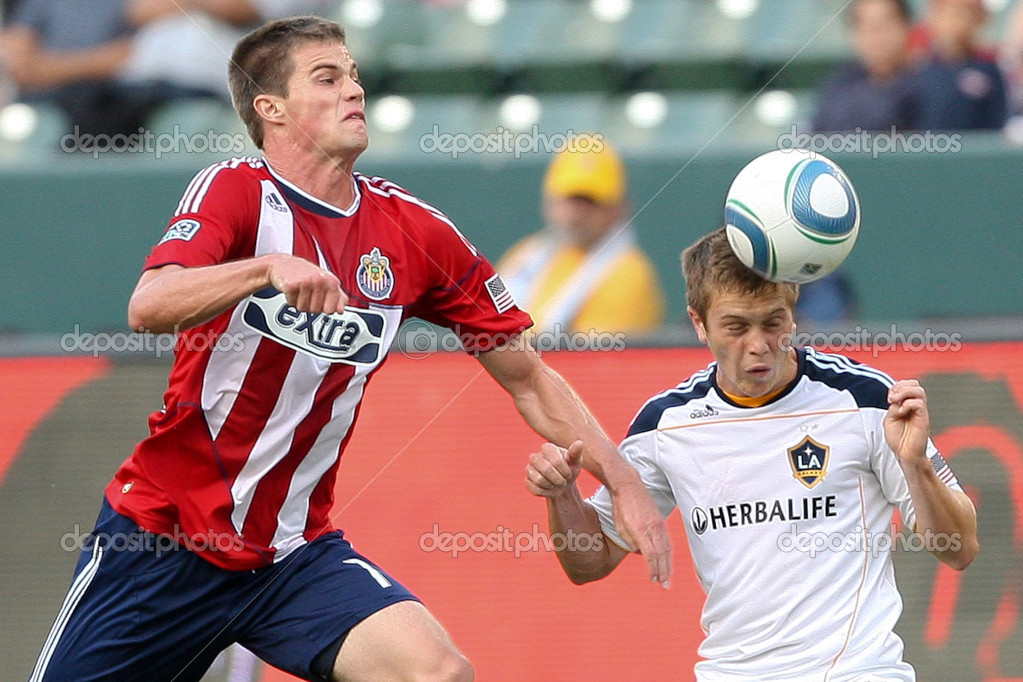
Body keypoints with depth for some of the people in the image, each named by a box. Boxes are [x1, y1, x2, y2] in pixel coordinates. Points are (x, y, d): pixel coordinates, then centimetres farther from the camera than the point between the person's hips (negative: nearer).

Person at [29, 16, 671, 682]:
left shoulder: (414, 230, 2)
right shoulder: (235, 191, -9)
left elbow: (528, 381, 10)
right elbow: (148, 307, -27)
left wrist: (623, 482, 1)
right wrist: (269, 267, -41)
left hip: (295, 552, 3)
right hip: (160, 535, -3)